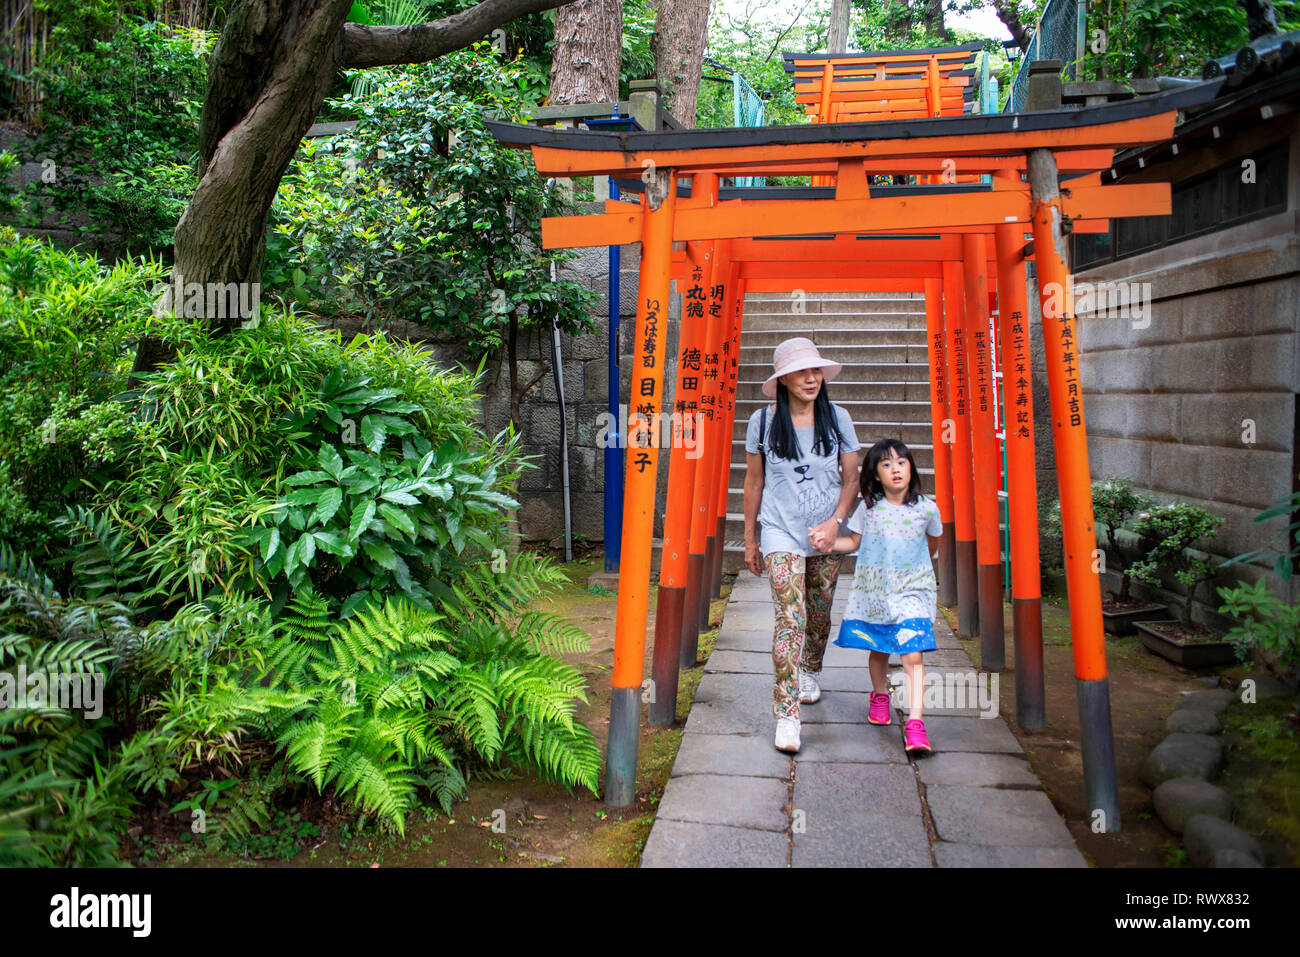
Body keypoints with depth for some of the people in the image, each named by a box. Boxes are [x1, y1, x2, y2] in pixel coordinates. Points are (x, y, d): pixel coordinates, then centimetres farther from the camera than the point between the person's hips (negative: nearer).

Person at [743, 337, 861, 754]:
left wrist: (835, 521, -12)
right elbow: (754, 481, 6)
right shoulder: (763, 421, -2)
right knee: (790, 617, -13)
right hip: (780, 534, -2)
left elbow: (851, 478, 5)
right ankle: (786, 713, -9)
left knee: (820, 614, 15)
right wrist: (749, 539, 9)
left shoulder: (838, 418, 1)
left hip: (826, 534, 3)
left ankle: (809, 672, 44)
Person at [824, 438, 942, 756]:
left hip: (911, 590, -1)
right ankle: (879, 695, 42)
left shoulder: (926, 508, -4)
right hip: (872, 590, 2)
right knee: (878, 650, 15)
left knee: (912, 654, -13)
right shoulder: (868, 507, -3)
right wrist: (830, 543, -11)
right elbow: (854, 540, 7)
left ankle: (915, 722, -12)